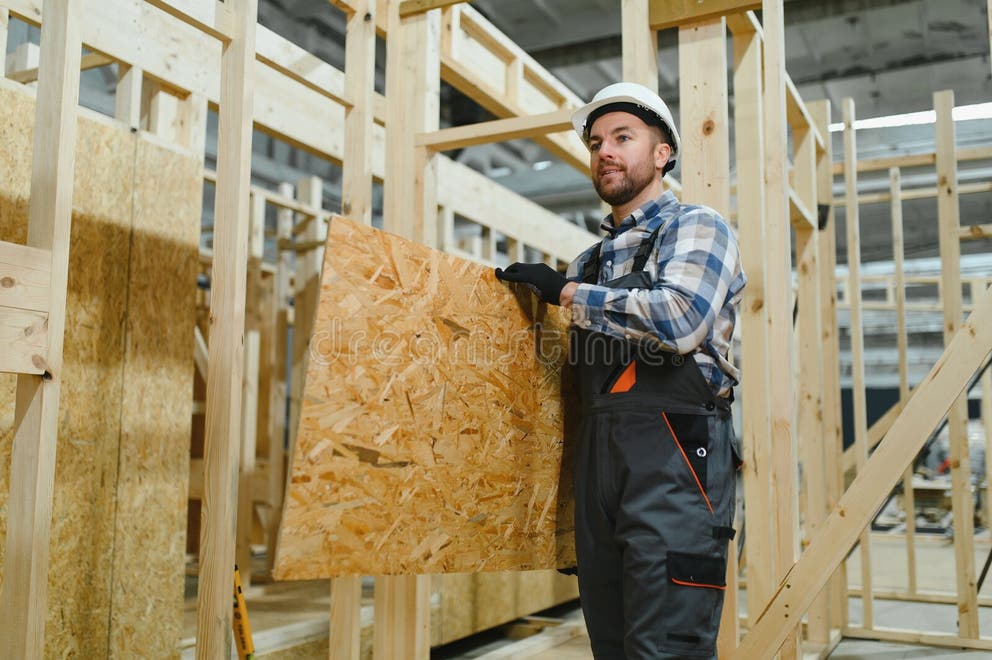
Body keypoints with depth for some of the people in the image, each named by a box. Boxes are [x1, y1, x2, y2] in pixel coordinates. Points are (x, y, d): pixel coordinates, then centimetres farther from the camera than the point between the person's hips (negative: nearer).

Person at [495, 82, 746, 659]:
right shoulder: (591, 260, 22)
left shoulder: (696, 227, 2)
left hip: (671, 454, -7)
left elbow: (680, 318, -18)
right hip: (597, 456, 7)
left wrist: (566, 291, -9)